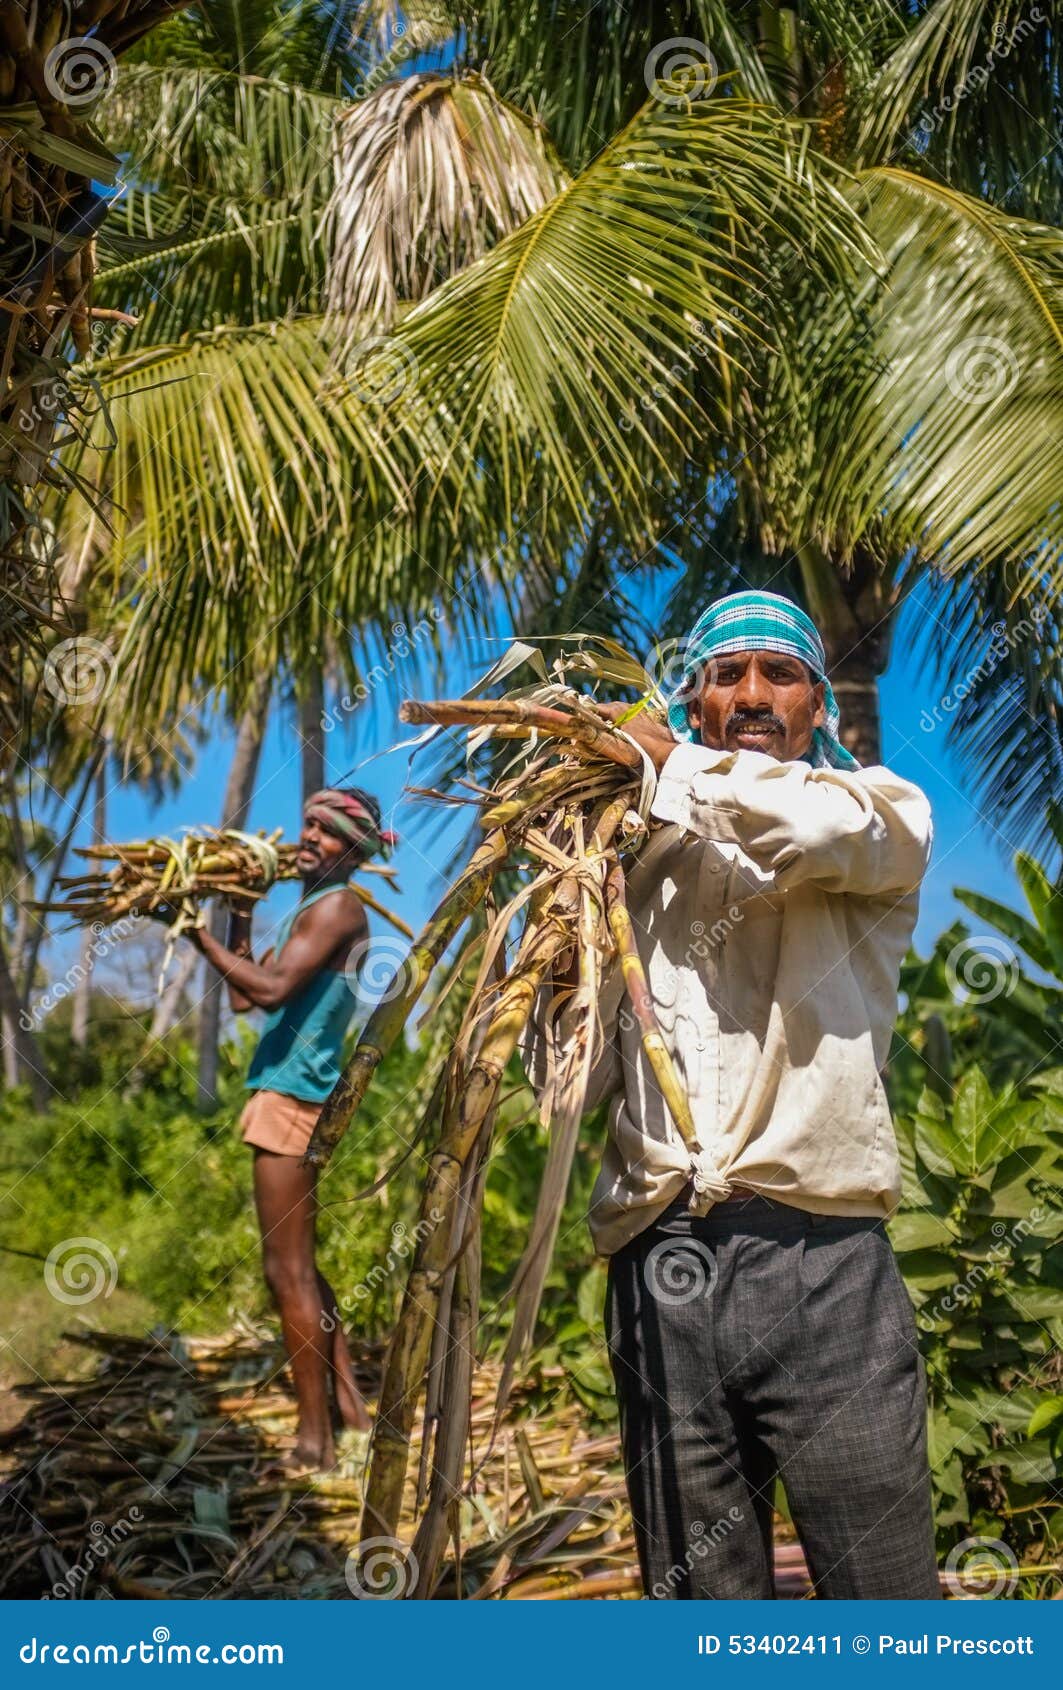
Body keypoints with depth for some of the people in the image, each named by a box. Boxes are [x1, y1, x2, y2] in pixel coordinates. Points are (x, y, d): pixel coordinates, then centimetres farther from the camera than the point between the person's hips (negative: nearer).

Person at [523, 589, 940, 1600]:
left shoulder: (881, 811, 10)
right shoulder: (643, 860, 17)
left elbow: (825, 827, -18)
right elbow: (573, 1084, 16)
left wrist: (667, 757, -4)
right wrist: (566, 971, -3)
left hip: (819, 1260, -3)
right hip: (659, 1271, 3)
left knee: (882, 1584, 3)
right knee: (700, 1591, 11)